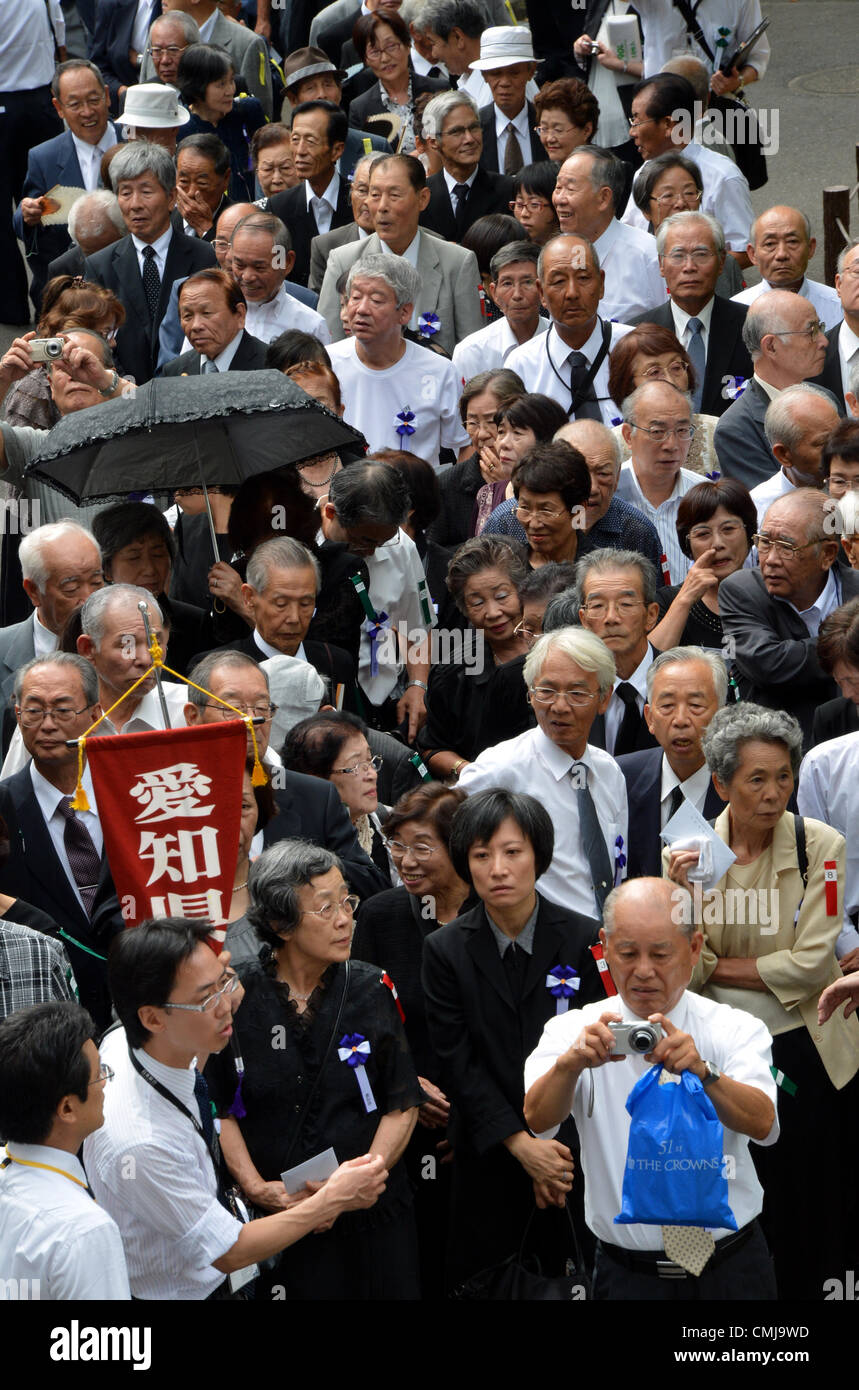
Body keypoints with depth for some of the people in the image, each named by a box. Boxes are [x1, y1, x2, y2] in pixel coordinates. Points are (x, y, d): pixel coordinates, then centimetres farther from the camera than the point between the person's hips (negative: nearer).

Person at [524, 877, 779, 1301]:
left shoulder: (737, 1029, -3)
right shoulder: (572, 1031, -2)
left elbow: (762, 1124, -22)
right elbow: (535, 1121, -20)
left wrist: (701, 1071, -41)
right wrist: (572, 1062, -40)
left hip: (733, 1271, 0)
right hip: (629, 1276, 0)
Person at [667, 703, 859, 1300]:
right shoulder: (691, 854, -4)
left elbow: (810, 965, -16)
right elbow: (686, 970, -7)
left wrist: (718, 966, -10)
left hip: (807, 1050, -2)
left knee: (810, 1211, 6)